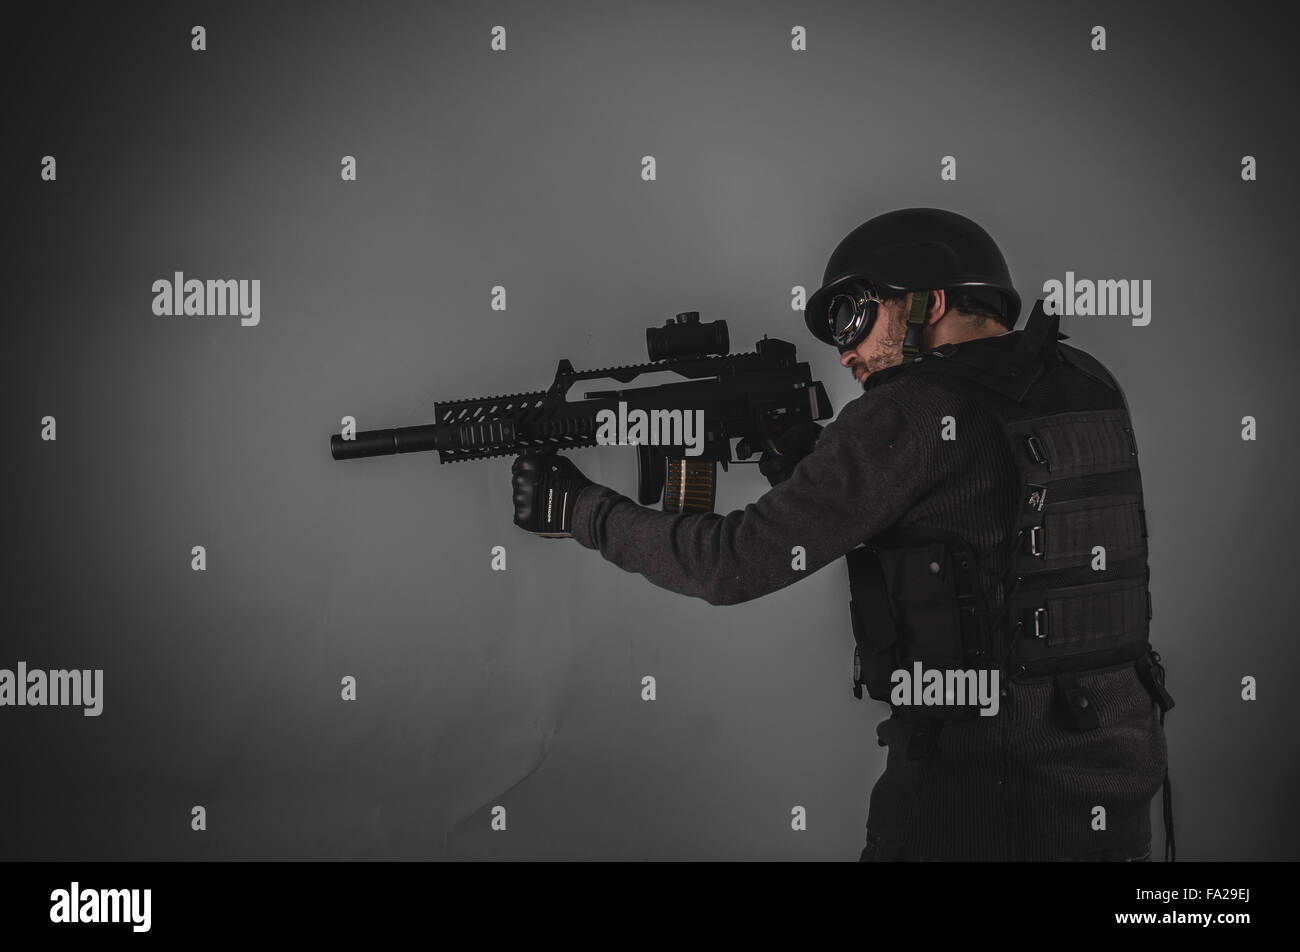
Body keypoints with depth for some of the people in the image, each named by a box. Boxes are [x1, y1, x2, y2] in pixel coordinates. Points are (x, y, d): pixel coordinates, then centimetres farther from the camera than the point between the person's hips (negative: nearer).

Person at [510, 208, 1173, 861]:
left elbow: (734, 563, -11)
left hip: (977, 805, -7)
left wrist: (579, 509, 1)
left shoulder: (914, 413, -13)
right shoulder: (1091, 388, 8)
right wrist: (814, 468, 9)